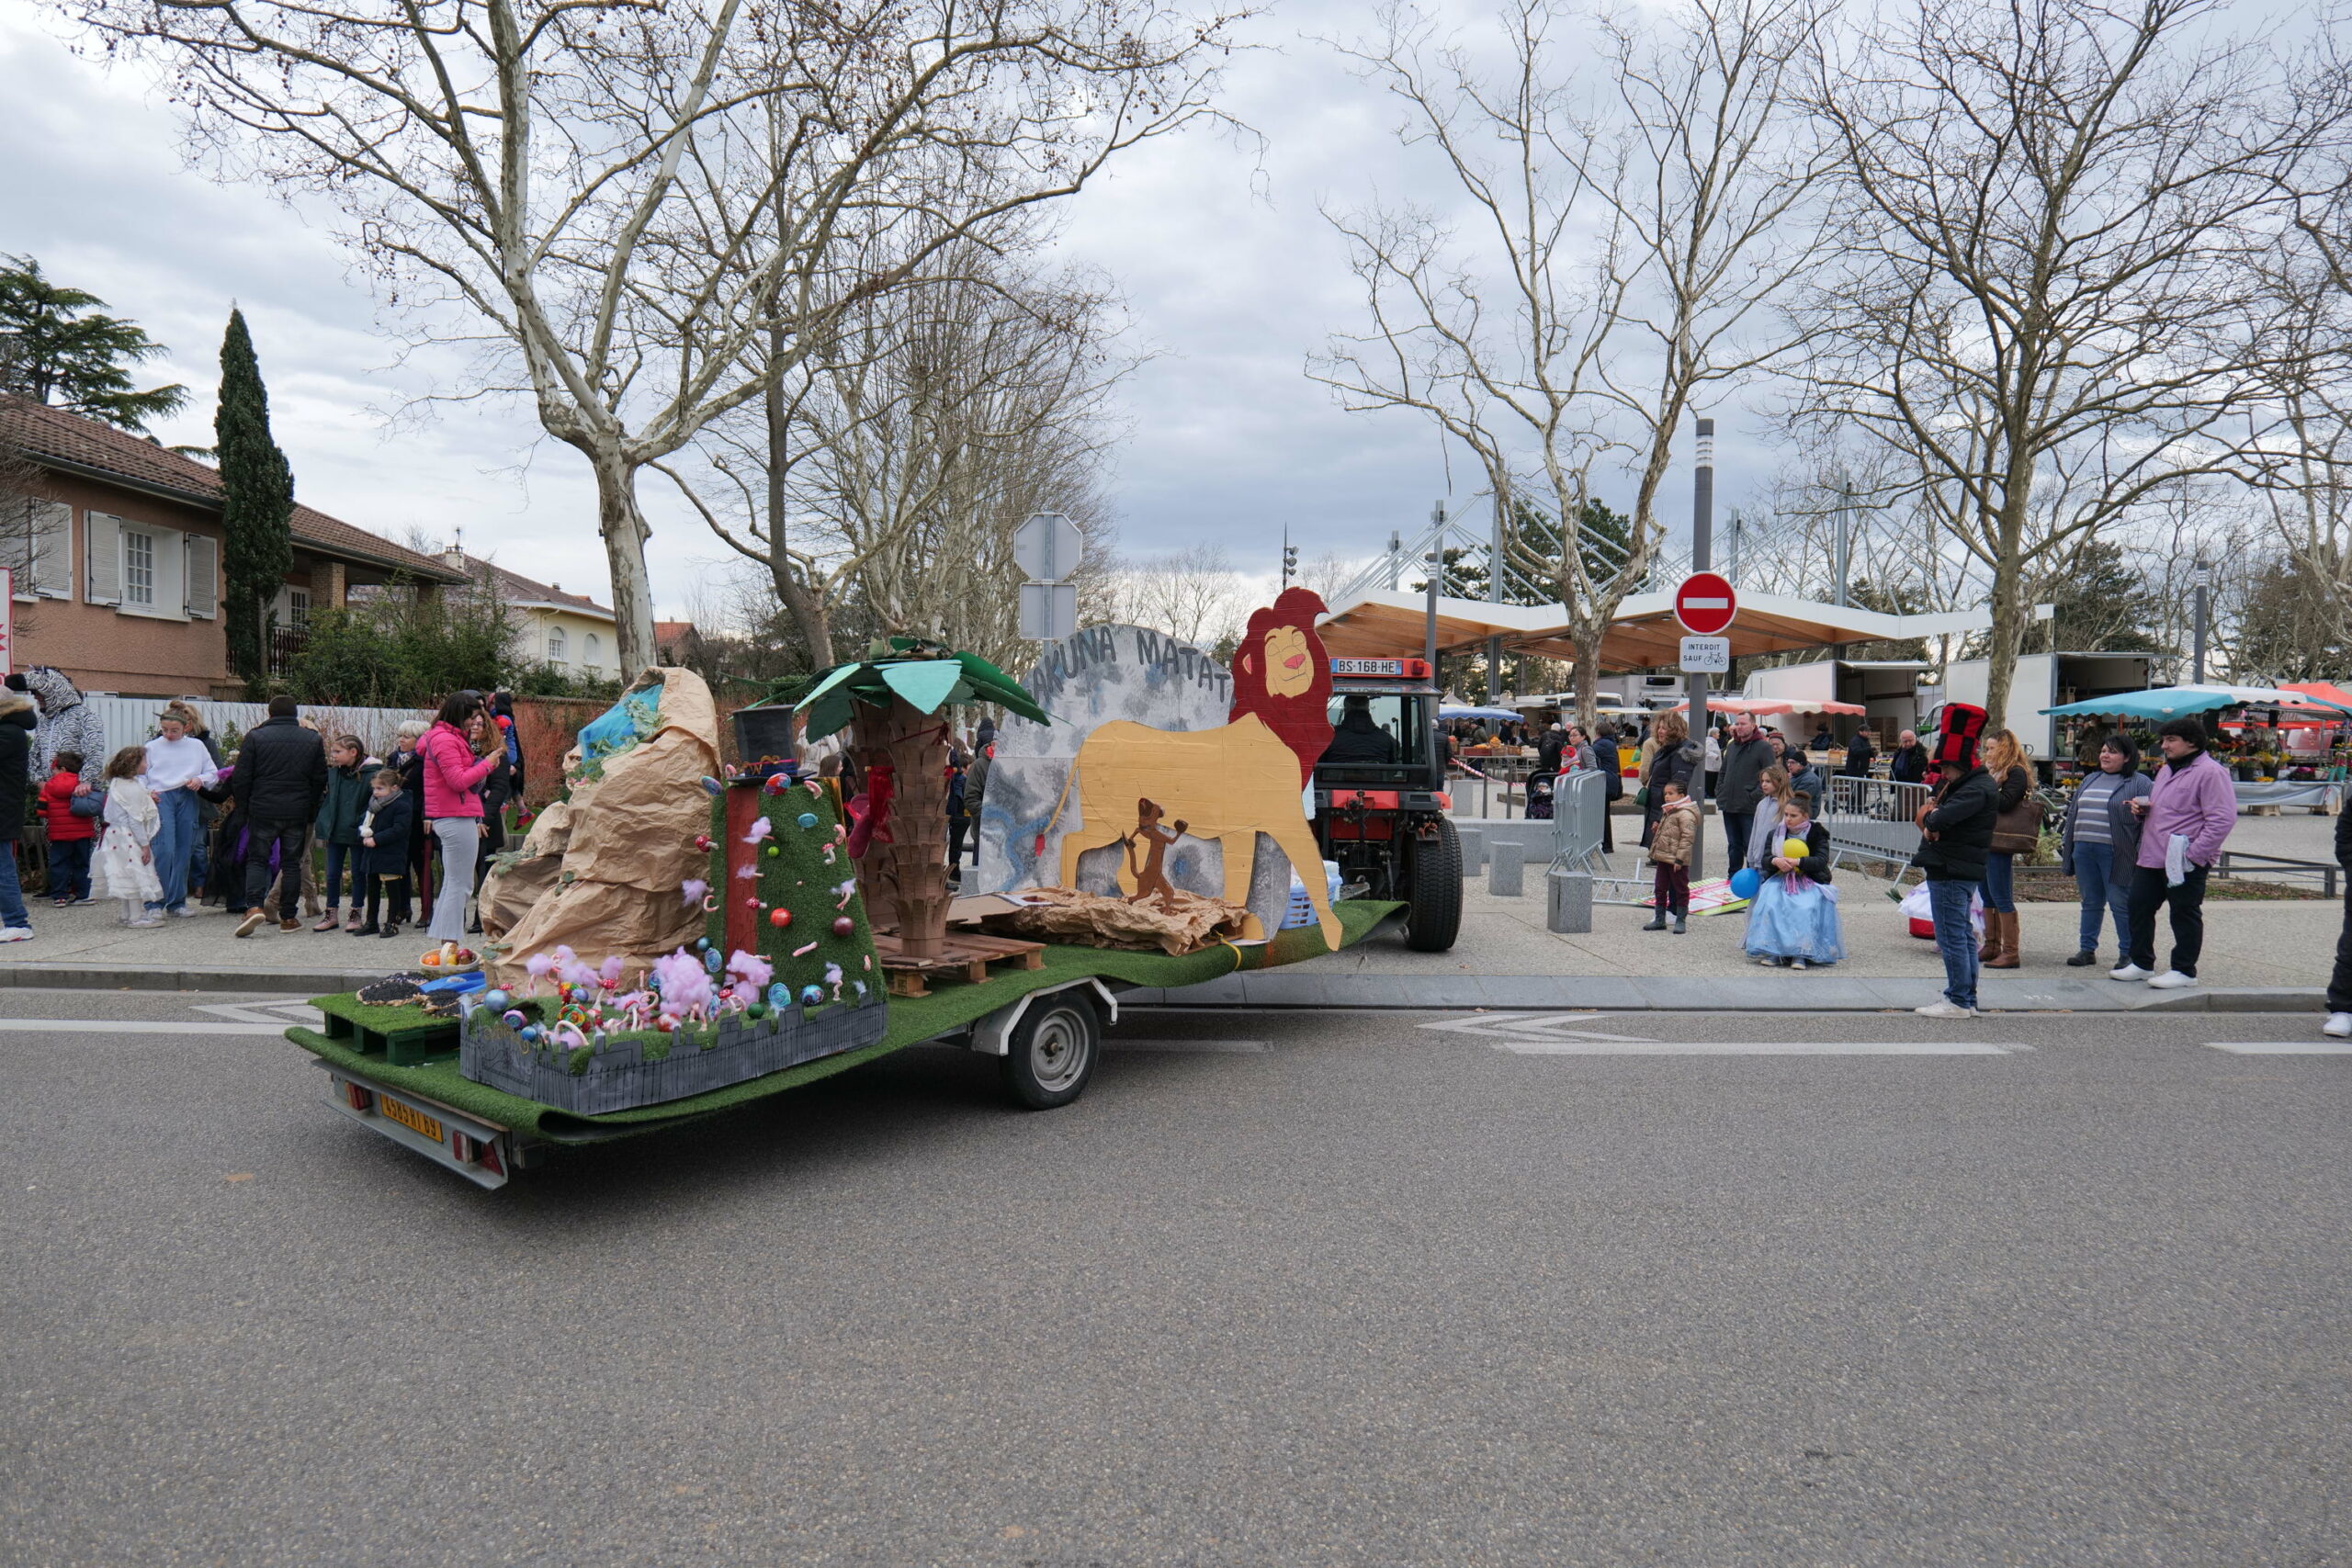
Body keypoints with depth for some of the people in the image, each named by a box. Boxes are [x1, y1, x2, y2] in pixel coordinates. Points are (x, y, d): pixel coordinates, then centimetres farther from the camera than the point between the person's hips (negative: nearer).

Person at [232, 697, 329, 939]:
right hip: (298, 813, 2)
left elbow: (241, 778, -3)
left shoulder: (255, 737, -2)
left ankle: (254, 907, -14)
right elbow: (320, 780, 8)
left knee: (257, 860, 6)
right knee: (291, 863, 8)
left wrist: (243, 807, 9)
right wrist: (311, 809, 17)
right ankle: (288, 917, 9)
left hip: (263, 811, -2)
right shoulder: (313, 739, 5)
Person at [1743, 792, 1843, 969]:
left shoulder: (1817, 833, 1)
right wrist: (1775, 861, -24)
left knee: (1806, 909, -34)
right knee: (1770, 905, -29)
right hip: (1780, 881, 2)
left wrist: (1797, 862, -27)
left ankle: (1801, 954, -33)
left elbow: (1821, 860, -13)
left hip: (1810, 883, -2)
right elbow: (1764, 859, 0)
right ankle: (1772, 951, -29)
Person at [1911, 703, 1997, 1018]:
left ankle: (1958, 1002, 0)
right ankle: (1967, 999, 23)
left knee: (1952, 936, -5)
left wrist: (1931, 818, -7)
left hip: (1951, 872, -11)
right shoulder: (1962, 783, 15)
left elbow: (1941, 818, -31)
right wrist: (1932, 819, -9)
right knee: (1963, 935, 15)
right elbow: (1928, 815, 14)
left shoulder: (1975, 789, -18)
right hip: (1961, 871, 11)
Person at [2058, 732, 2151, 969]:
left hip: (2115, 854, -6)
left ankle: (2127, 954, 8)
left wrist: (2140, 853, -14)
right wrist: (2066, 845, 16)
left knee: (2120, 904, -1)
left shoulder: (2139, 782, -1)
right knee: (2090, 902, 12)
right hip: (2084, 850, 6)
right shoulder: (2090, 780, 18)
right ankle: (2087, 949, 17)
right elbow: (2073, 813, 21)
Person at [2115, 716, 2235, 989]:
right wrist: (2142, 809, 9)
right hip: (2151, 857, 9)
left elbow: (2223, 819, -18)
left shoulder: (2210, 772, -11)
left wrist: (2194, 854, -21)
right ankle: (2141, 963, 22)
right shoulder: (2166, 771, 19)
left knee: (2184, 914, 2)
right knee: (2139, 907, 10)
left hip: (2184, 862, -9)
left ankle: (2184, 971, 11)